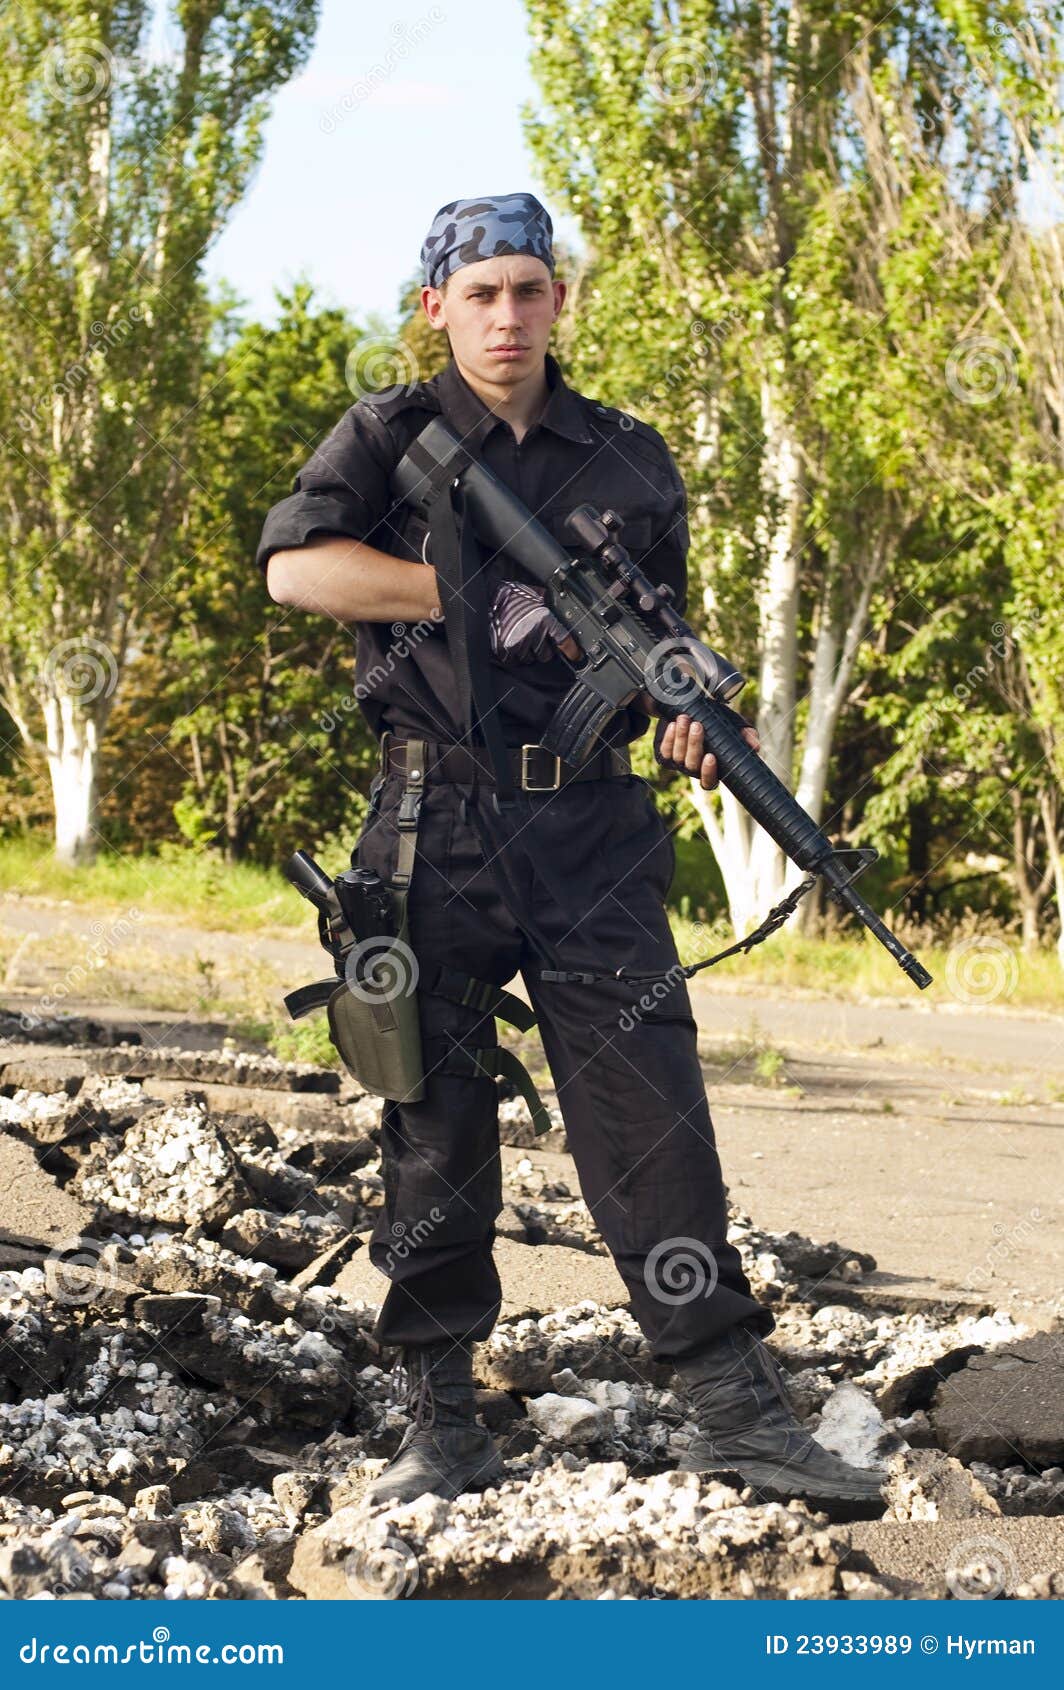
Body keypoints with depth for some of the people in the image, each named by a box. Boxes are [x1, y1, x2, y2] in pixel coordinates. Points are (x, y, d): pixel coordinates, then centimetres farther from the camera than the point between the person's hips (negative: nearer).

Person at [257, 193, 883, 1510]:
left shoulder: (632, 461, 13)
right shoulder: (390, 437, 6)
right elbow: (295, 567, -10)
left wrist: (697, 716, -2)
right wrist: (483, 590, -14)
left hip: (591, 827, 1)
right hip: (434, 824, -1)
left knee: (650, 1104, -5)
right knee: (433, 1126, 3)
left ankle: (734, 1408, -3)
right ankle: (442, 1423, 11)